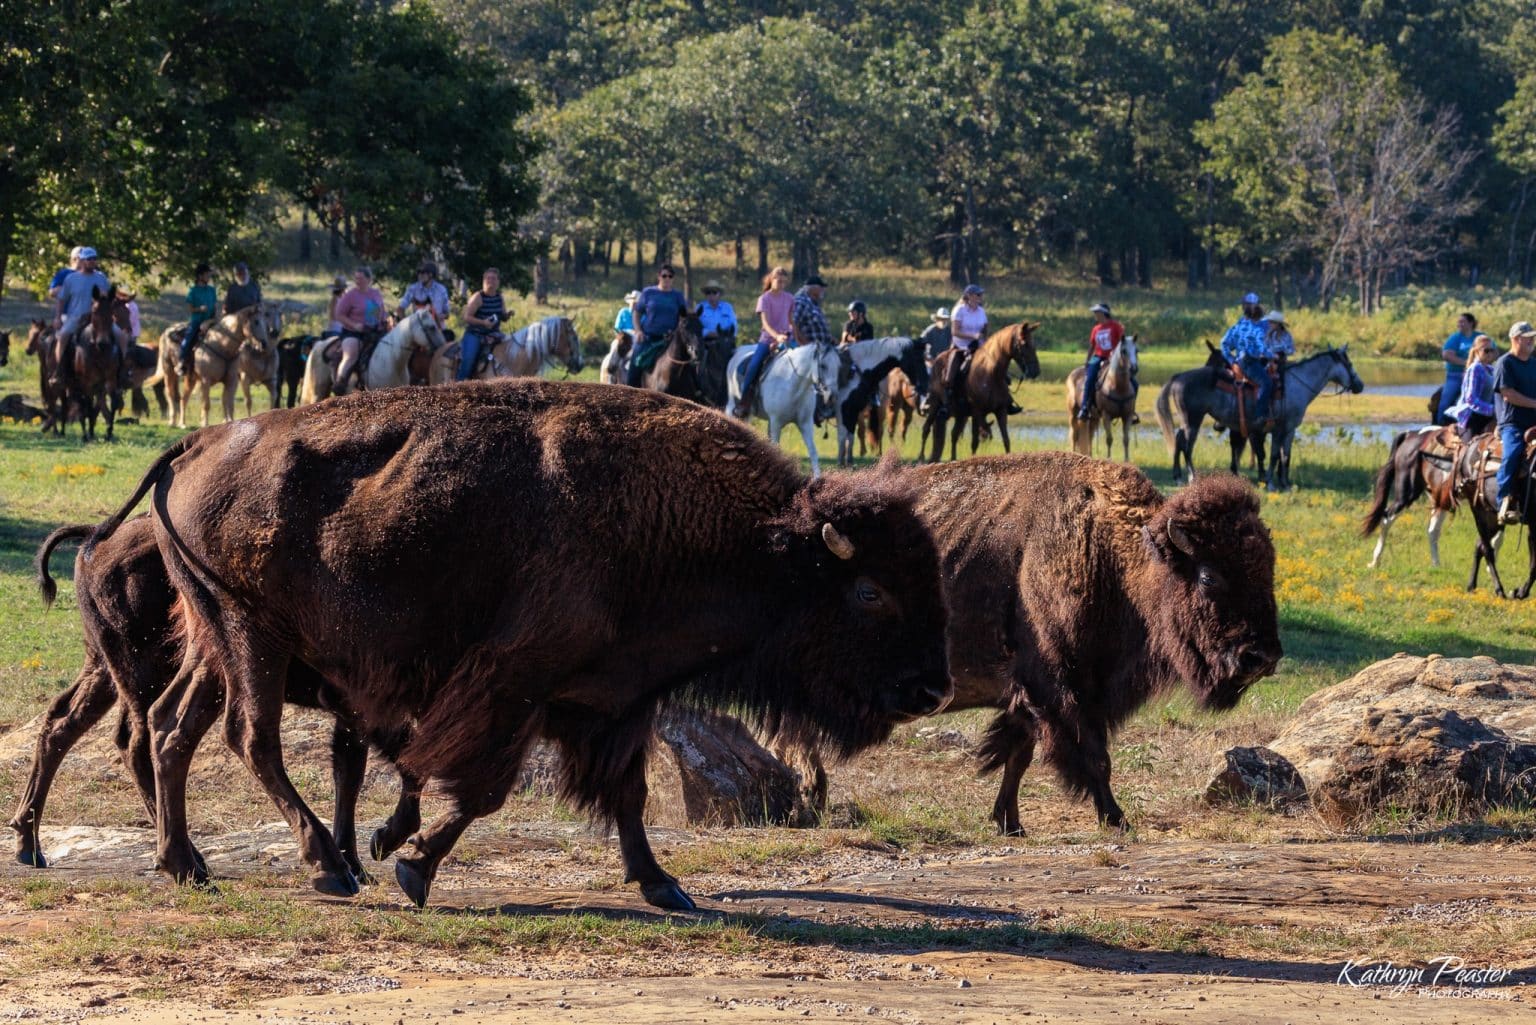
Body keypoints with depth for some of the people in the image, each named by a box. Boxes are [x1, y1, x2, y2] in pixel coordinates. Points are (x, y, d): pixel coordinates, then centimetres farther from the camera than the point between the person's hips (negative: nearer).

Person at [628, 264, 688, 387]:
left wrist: (677, 332, -8)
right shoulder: (648, 293, 7)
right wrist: (639, 331, -3)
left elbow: (684, 317, 10)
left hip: (668, 339, 0)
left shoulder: (677, 296, 9)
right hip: (648, 338, 0)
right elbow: (637, 314, 12)